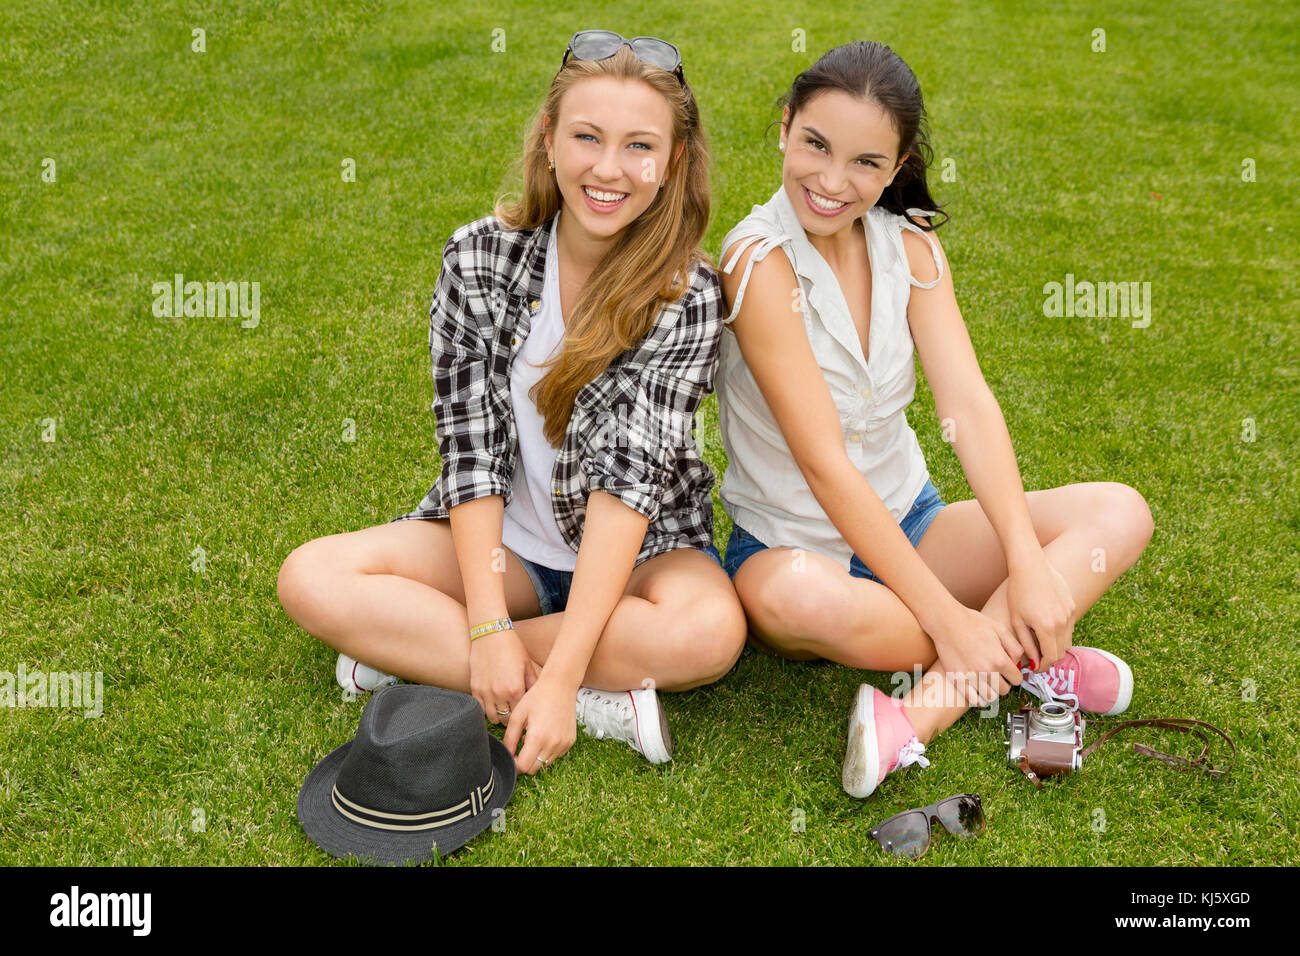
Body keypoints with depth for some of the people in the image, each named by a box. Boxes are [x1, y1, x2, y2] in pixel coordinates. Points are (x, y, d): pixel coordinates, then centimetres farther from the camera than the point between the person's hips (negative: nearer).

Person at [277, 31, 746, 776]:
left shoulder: (688, 294, -16)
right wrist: (488, 624, -23)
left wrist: (559, 674, -31)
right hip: (498, 544, 3)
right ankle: (605, 699, -23)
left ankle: (415, 650, -20)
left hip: (640, 547, -2)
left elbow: (631, 473, -25)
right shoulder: (479, 258, -9)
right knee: (311, 579, -19)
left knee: (711, 631, -34)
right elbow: (471, 447, -12)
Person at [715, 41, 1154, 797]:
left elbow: (969, 404, -11)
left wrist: (1030, 564, -25)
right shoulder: (760, 259, -20)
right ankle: (1025, 658, -15)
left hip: (908, 524, 6)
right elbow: (824, 462, -25)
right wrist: (949, 617, -27)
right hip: (793, 545, -5)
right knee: (797, 599, -40)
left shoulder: (910, 244, -2)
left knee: (1120, 513, -11)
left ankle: (919, 715, -26)